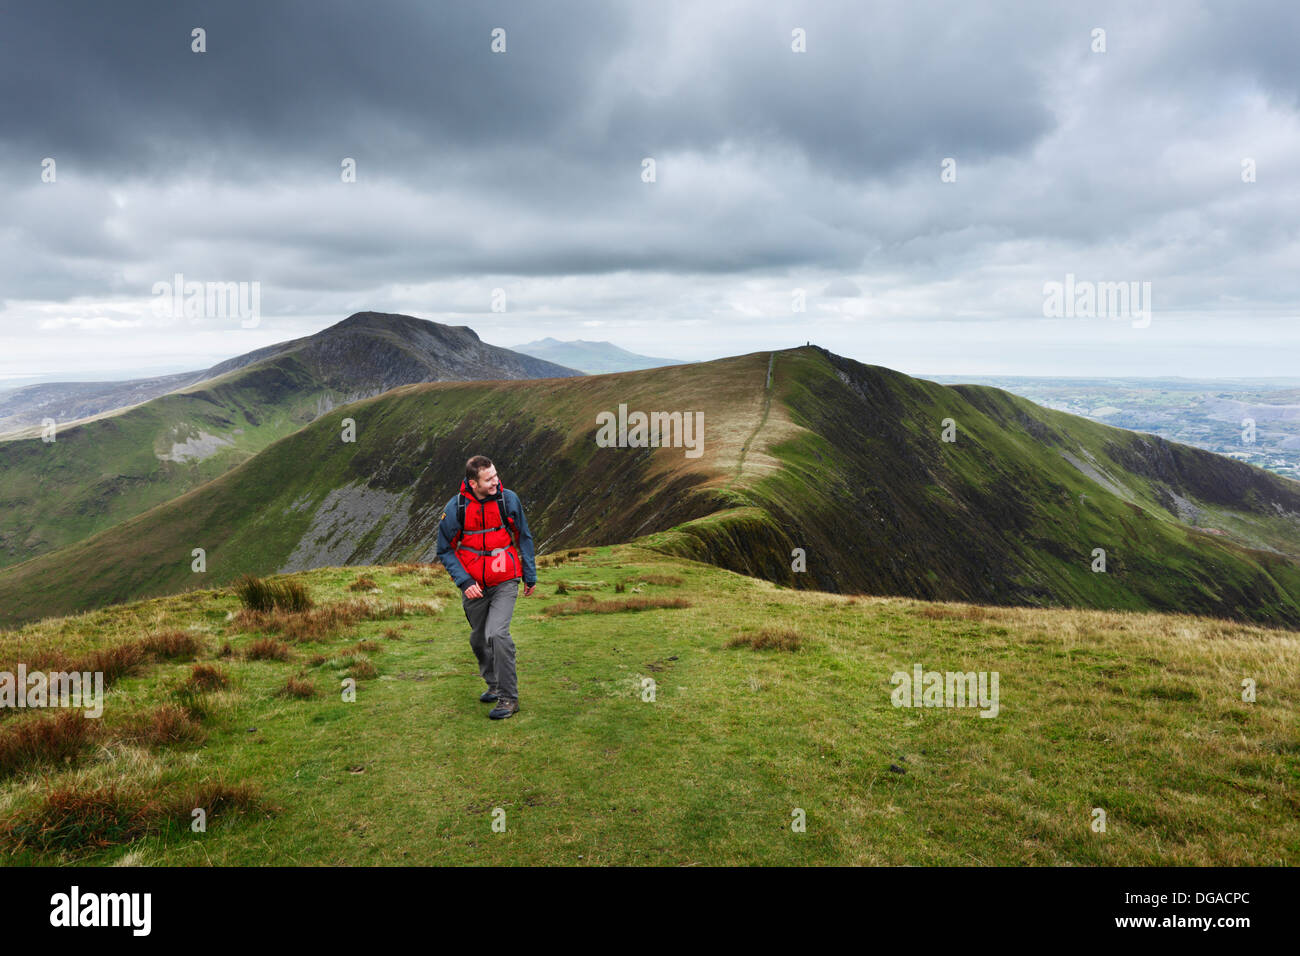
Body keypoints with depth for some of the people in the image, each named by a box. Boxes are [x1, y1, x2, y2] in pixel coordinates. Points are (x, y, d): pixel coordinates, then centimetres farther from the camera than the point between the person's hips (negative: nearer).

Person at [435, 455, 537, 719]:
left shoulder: (509, 499, -9)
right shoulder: (455, 508, -11)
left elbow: (524, 538, 6)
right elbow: (445, 550, -1)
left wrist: (530, 576, 11)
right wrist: (464, 581, -13)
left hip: (505, 582, -2)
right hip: (474, 586, 2)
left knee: (497, 634, -18)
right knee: (478, 639, 15)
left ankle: (509, 698, -6)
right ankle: (494, 684, 41)